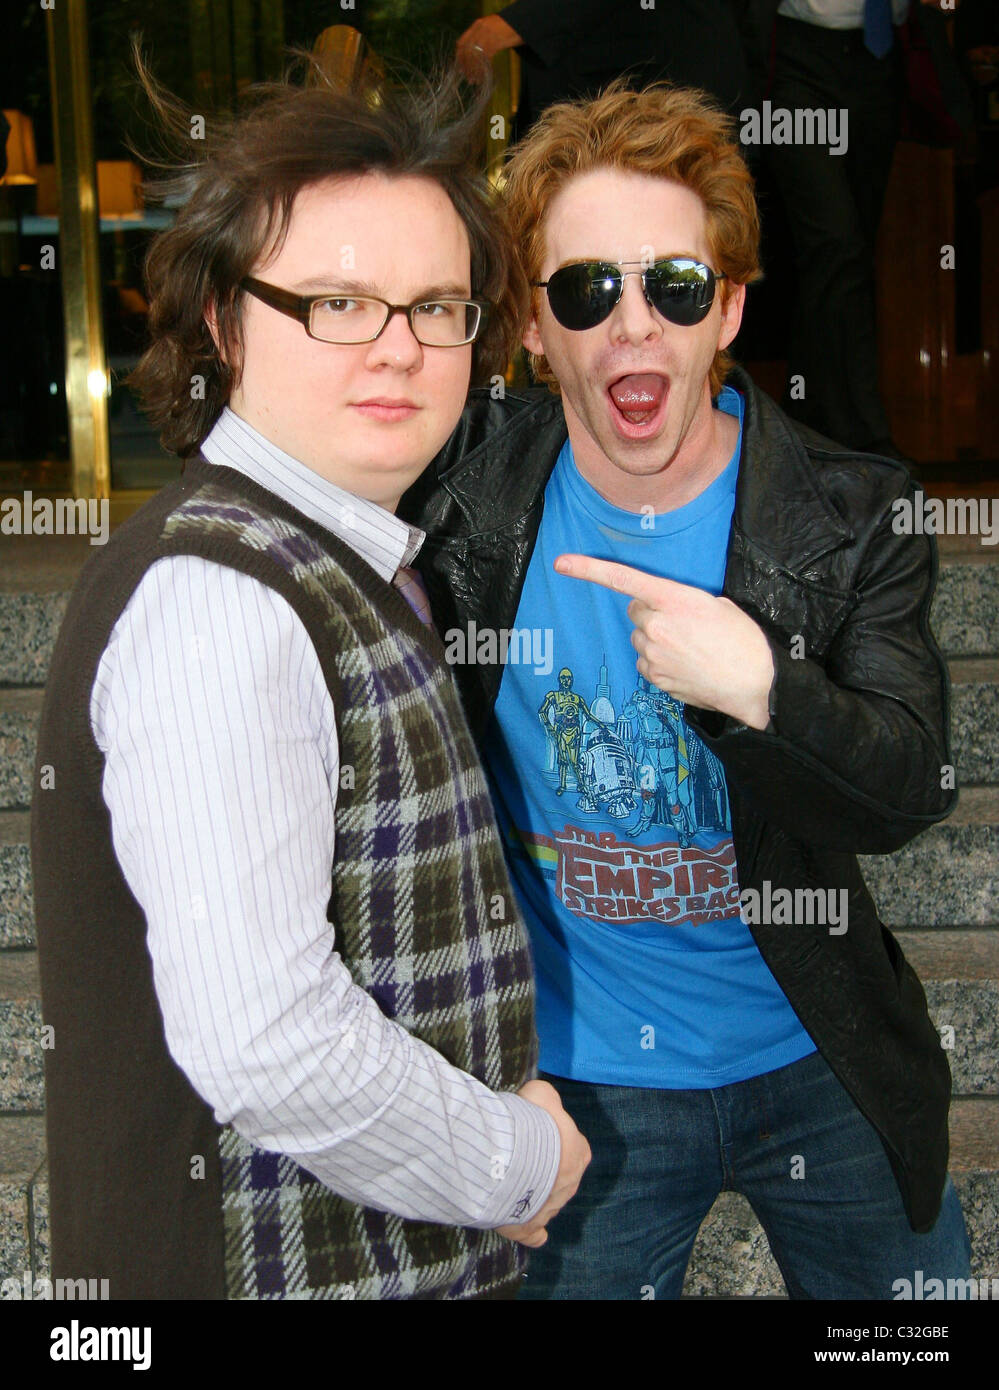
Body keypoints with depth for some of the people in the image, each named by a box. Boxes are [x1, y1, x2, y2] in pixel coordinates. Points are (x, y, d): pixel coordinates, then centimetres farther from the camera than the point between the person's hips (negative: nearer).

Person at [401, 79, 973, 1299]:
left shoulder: (852, 520, -12)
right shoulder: (467, 481, -11)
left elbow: (911, 789, -17)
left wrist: (761, 687, -34)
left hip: (820, 1060, 1)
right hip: (580, 1077, 0)